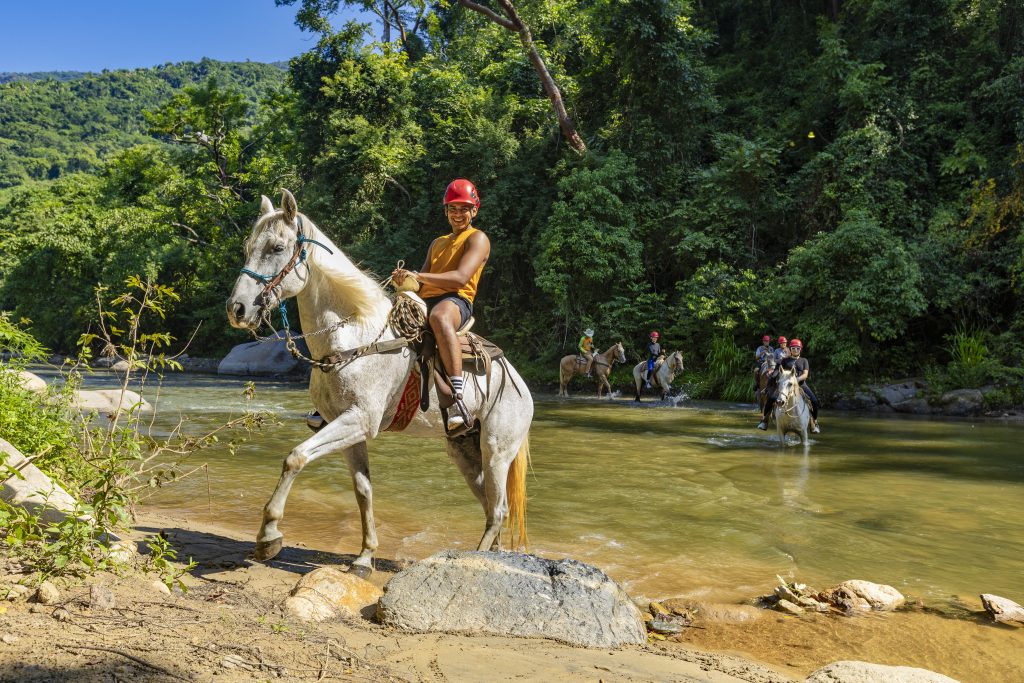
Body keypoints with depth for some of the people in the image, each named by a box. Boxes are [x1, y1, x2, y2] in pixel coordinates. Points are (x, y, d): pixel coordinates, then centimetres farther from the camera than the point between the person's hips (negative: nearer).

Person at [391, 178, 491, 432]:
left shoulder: (477, 238, 6)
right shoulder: (438, 243, 30)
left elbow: (461, 278, -12)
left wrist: (418, 276, -19)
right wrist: (406, 280, -3)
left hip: (457, 300, -8)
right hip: (425, 300, 8)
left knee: (440, 316, -44)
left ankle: (458, 400, -53)